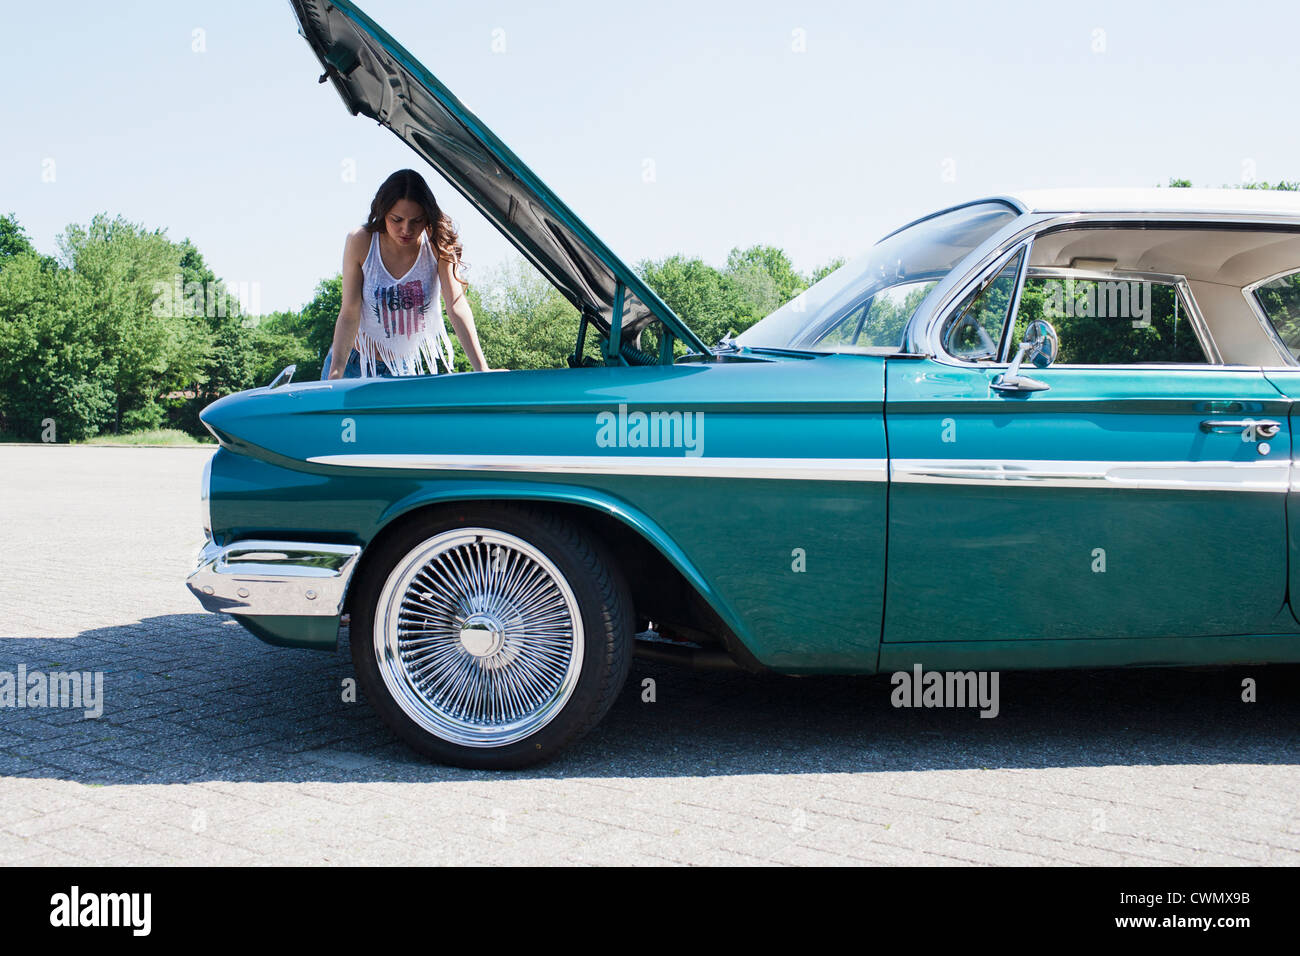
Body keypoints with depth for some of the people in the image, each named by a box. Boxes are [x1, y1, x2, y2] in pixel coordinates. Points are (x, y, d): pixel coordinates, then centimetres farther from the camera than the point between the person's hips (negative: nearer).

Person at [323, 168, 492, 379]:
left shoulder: (438, 244, -17)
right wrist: (335, 374, -28)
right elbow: (350, 313, -19)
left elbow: (457, 306, -25)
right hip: (356, 361, 0)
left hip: (409, 367, 1)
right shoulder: (360, 242, -18)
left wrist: (482, 369, -36)